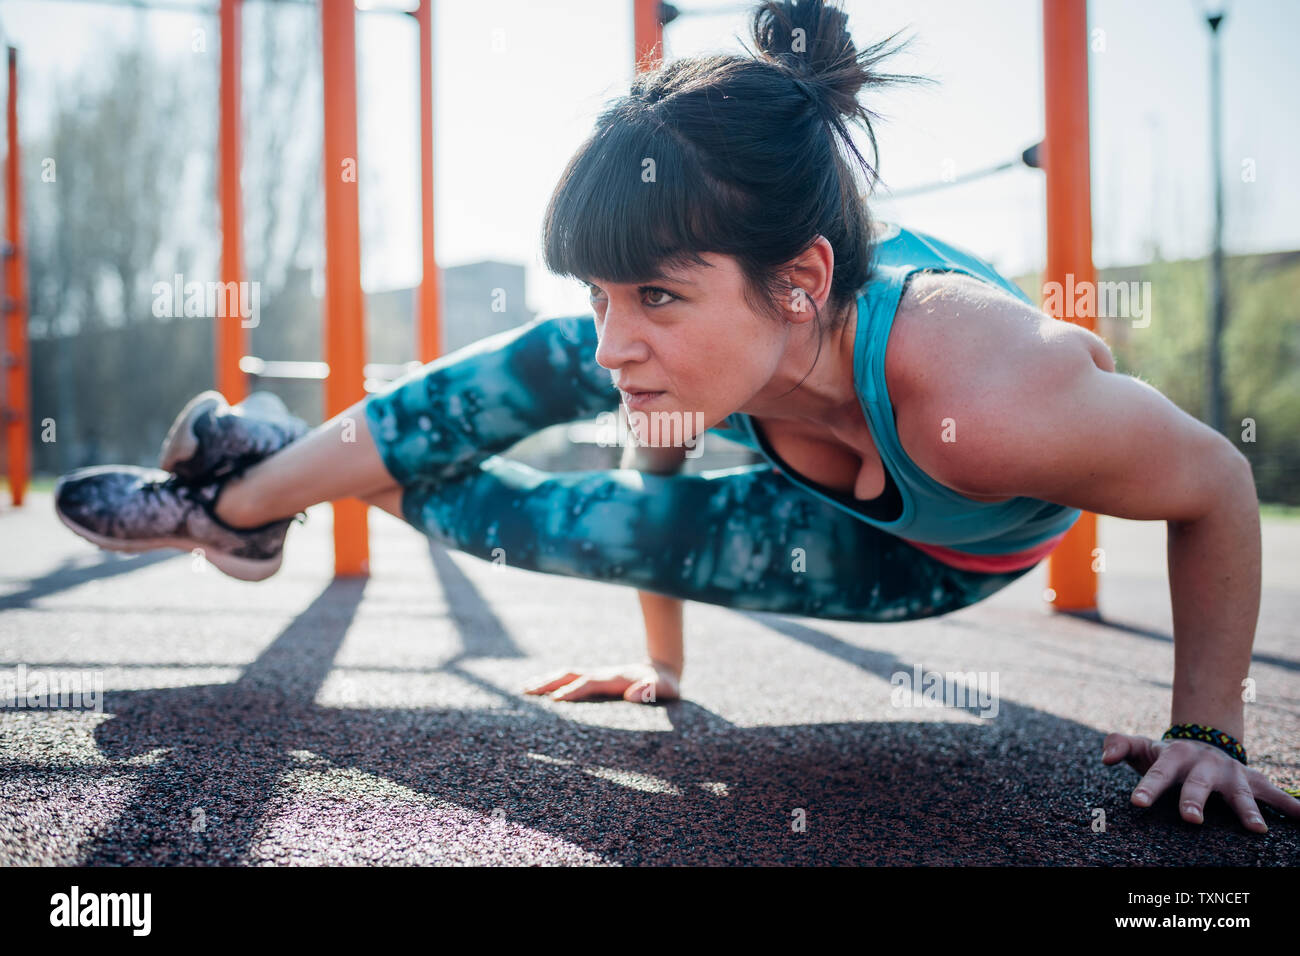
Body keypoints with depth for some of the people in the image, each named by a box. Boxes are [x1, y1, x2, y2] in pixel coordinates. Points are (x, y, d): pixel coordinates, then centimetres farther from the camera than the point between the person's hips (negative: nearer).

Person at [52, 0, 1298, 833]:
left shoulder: (985, 398, -49)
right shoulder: (717, 332, -33)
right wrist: (663, 664, 2)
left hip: (943, 556, -3)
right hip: (827, 456, 4)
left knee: (603, 525, -19)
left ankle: (252, 495, 2)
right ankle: (257, 487, 5)